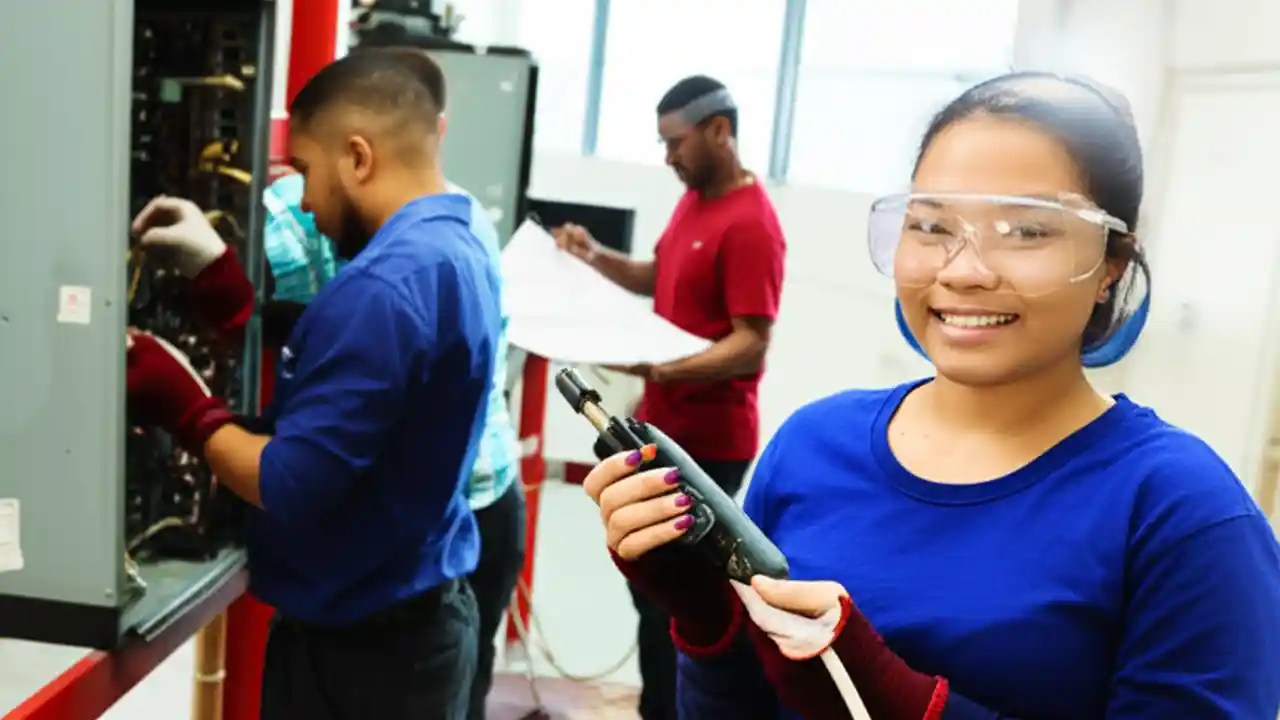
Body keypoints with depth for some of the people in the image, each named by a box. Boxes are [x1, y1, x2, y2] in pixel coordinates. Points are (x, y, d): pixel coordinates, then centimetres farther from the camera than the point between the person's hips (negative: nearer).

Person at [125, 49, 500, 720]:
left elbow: (290, 487, -24)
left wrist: (180, 403, -10)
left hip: (358, 643, -9)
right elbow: (320, 378, 8)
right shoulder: (456, 247, 5)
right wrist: (215, 274, 6)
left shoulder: (388, 284, -26)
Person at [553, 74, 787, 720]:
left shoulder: (751, 225, -20)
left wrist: (661, 369, -34)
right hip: (663, 427, 10)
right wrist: (598, 257, 5)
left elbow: (752, 345, -23)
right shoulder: (693, 199, 10)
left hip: (708, 442, -10)